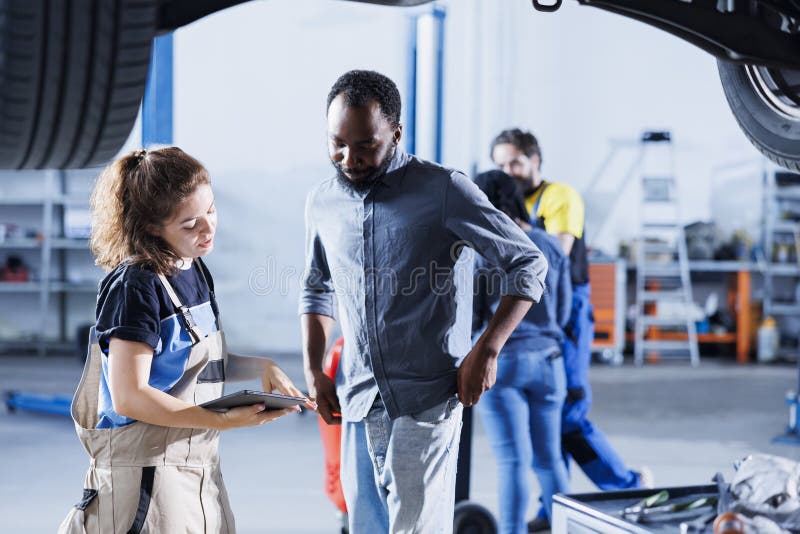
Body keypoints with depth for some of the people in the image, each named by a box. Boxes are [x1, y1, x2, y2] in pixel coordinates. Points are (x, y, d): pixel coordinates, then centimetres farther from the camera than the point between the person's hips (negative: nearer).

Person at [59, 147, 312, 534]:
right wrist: (224, 420, -27)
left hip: (200, 469, 8)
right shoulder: (136, 285, -17)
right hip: (146, 473, -8)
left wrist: (259, 367, 1)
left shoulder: (196, 272, 9)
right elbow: (128, 396, -22)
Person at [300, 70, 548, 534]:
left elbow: (530, 264, -7)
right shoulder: (322, 202, 7)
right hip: (357, 404, 5)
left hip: (426, 403, -5)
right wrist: (313, 371, 11)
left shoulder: (443, 190, -9)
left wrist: (487, 350, -14)